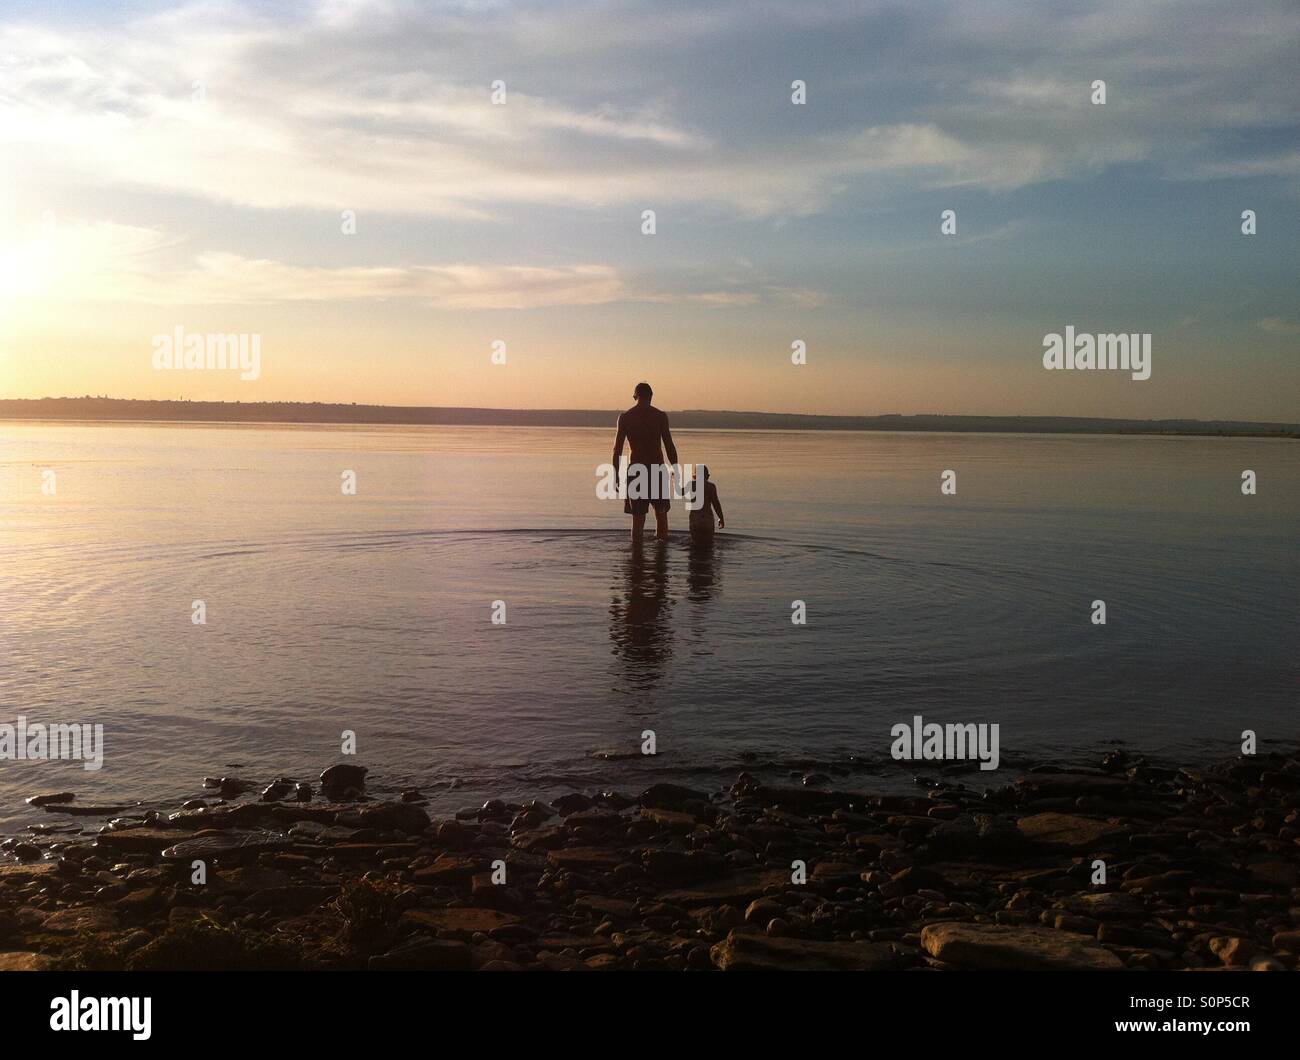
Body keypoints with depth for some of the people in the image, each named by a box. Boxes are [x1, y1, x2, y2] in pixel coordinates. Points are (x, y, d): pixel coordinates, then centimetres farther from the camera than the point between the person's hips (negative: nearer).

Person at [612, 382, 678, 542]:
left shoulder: (625, 418, 1)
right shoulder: (661, 416, -2)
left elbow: (617, 449, 0)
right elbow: (670, 446, -3)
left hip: (636, 469, 0)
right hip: (657, 468, 0)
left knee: (638, 516, 4)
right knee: (661, 512, 16)